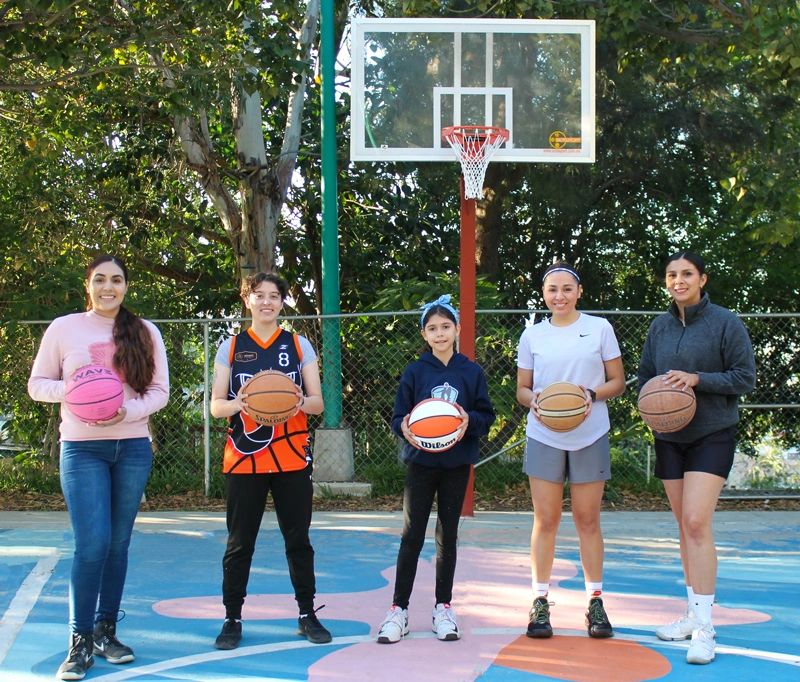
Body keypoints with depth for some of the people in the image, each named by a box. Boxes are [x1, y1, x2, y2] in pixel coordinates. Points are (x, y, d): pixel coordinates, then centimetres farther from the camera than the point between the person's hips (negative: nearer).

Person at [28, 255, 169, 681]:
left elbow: (159, 390, 4)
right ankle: (80, 641, 0)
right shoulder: (63, 328, 1)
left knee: (118, 544, 8)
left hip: (133, 448, 2)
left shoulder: (145, 332, 5)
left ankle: (106, 630, 20)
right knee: (92, 545, -11)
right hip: (83, 449, -2)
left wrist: (128, 411, -15)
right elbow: (37, 384, 5)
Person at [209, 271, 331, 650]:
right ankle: (232, 619, 11)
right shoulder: (230, 347, 6)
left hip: (292, 458, 1)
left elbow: (318, 403, 5)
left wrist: (301, 401, -18)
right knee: (239, 543, 2)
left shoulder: (299, 345, 7)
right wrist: (238, 404, -19)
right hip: (244, 458, 0)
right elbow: (216, 405, 3)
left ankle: (307, 615, 17)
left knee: (298, 539, 6)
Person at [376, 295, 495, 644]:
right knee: (411, 536, -1)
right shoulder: (414, 372, -1)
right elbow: (398, 417, 0)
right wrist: (405, 428, -22)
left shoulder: (472, 372, 1)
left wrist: (470, 421, -18)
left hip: (457, 463, 1)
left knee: (448, 536, 9)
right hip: (421, 461, -1)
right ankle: (399, 609, 6)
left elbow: (486, 415, 3)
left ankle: (443, 607, 19)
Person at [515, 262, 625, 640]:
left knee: (588, 520, 4)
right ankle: (540, 602, 9)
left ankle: (595, 602, 14)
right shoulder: (532, 335, 6)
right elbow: (522, 389, 10)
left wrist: (592, 394, -16)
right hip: (544, 437, 1)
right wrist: (534, 401, -12)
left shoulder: (599, 328, 2)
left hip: (590, 436, -1)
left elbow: (618, 382, 4)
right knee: (545, 520, 1)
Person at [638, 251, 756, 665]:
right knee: (684, 527, 10)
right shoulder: (659, 327, 8)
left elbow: (745, 378, -7)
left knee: (696, 523, -15)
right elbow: (644, 378, 16)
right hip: (669, 436, 5)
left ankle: (704, 627, -13)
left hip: (712, 435, -5)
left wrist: (697, 379, -19)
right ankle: (693, 613, 20)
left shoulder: (725, 323, -7)